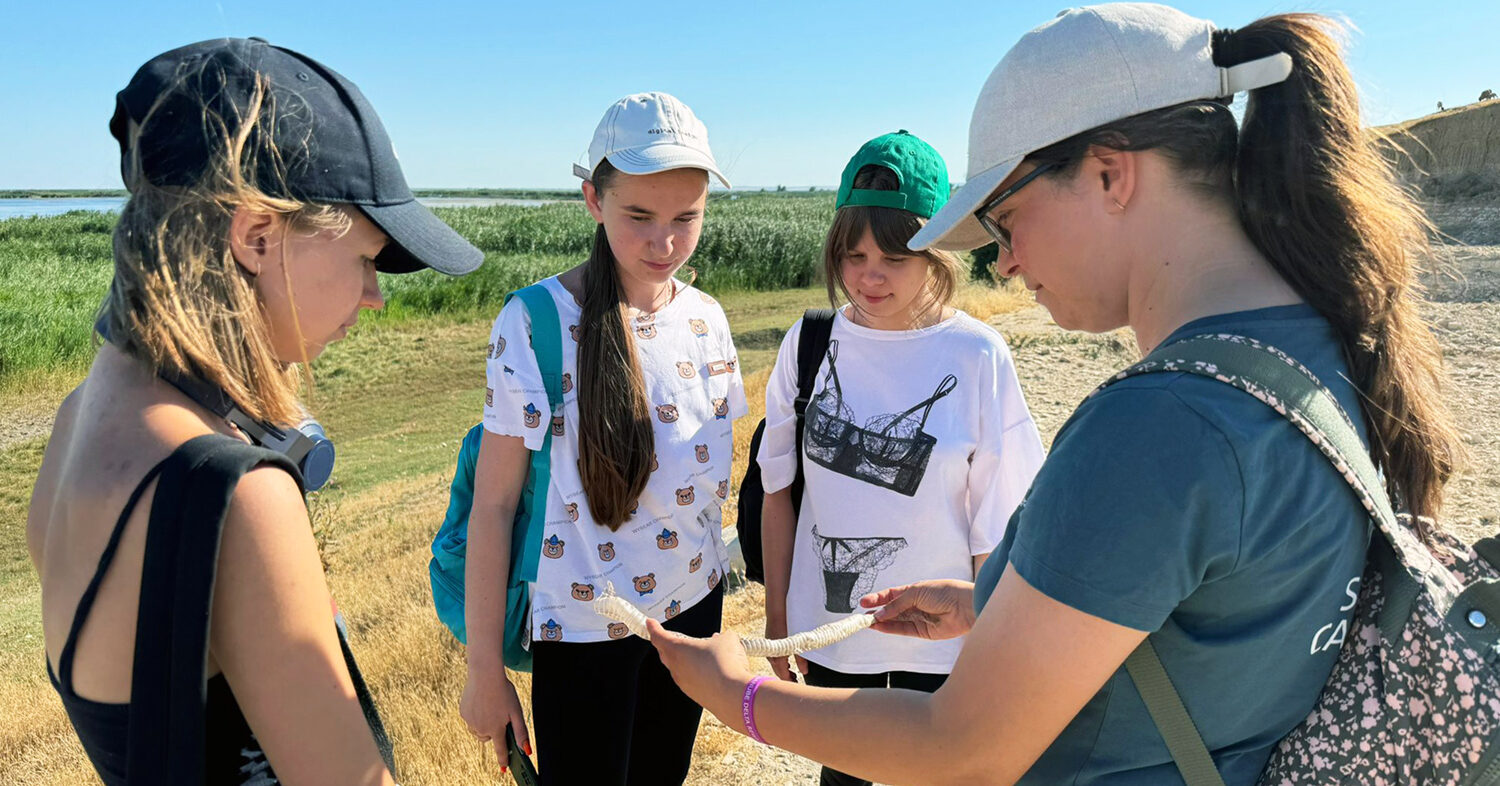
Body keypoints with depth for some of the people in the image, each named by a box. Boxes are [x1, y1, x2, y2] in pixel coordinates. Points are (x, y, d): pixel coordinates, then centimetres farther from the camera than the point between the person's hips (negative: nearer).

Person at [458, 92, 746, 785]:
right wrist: (484, 668, -10)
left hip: (694, 608, 5)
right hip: (584, 629, -5)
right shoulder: (537, 324, -17)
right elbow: (493, 504, -13)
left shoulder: (706, 319, -2)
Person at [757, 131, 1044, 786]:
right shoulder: (810, 343, -6)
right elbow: (779, 489, 1)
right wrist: (777, 613, 3)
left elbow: (995, 530, -9)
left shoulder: (977, 359, -14)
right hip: (825, 630, 2)